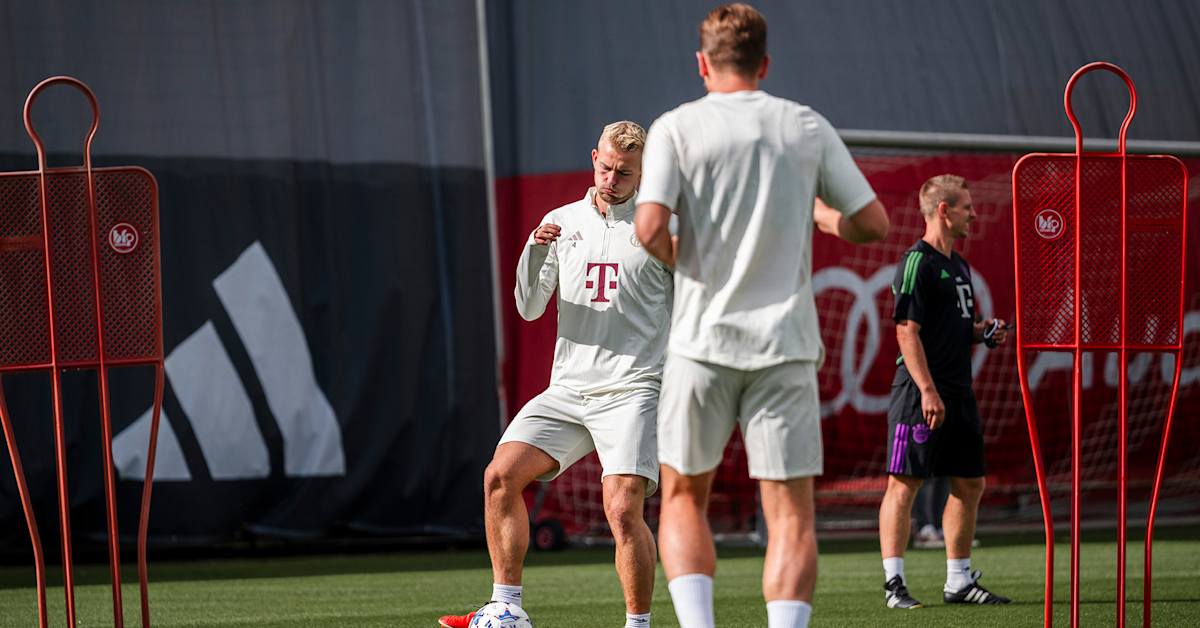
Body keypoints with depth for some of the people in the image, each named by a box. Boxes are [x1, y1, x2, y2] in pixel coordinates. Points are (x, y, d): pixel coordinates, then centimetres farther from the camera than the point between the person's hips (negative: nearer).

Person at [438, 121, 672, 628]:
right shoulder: (562, 222, 12)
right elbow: (529, 308, 6)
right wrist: (535, 252, -12)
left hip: (633, 391, -4)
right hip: (568, 390, 5)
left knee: (623, 510, -19)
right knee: (500, 476, -9)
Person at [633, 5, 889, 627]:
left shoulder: (677, 127, -1)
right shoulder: (808, 127, 5)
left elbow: (651, 227, -13)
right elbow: (872, 222, 7)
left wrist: (676, 259, 8)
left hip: (702, 341, -1)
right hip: (785, 343, 1)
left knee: (683, 500, 15)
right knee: (791, 518, 1)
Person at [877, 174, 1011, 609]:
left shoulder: (958, 265, 18)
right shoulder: (918, 263, -11)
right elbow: (907, 331, -17)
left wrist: (983, 332, 8)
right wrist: (927, 390, -22)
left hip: (957, 391, 10)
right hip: (920, 393, -10)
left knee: (970, 484, 11)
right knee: (904, 483, -7)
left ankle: (959, 581, 19)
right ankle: (893, 584, -7)